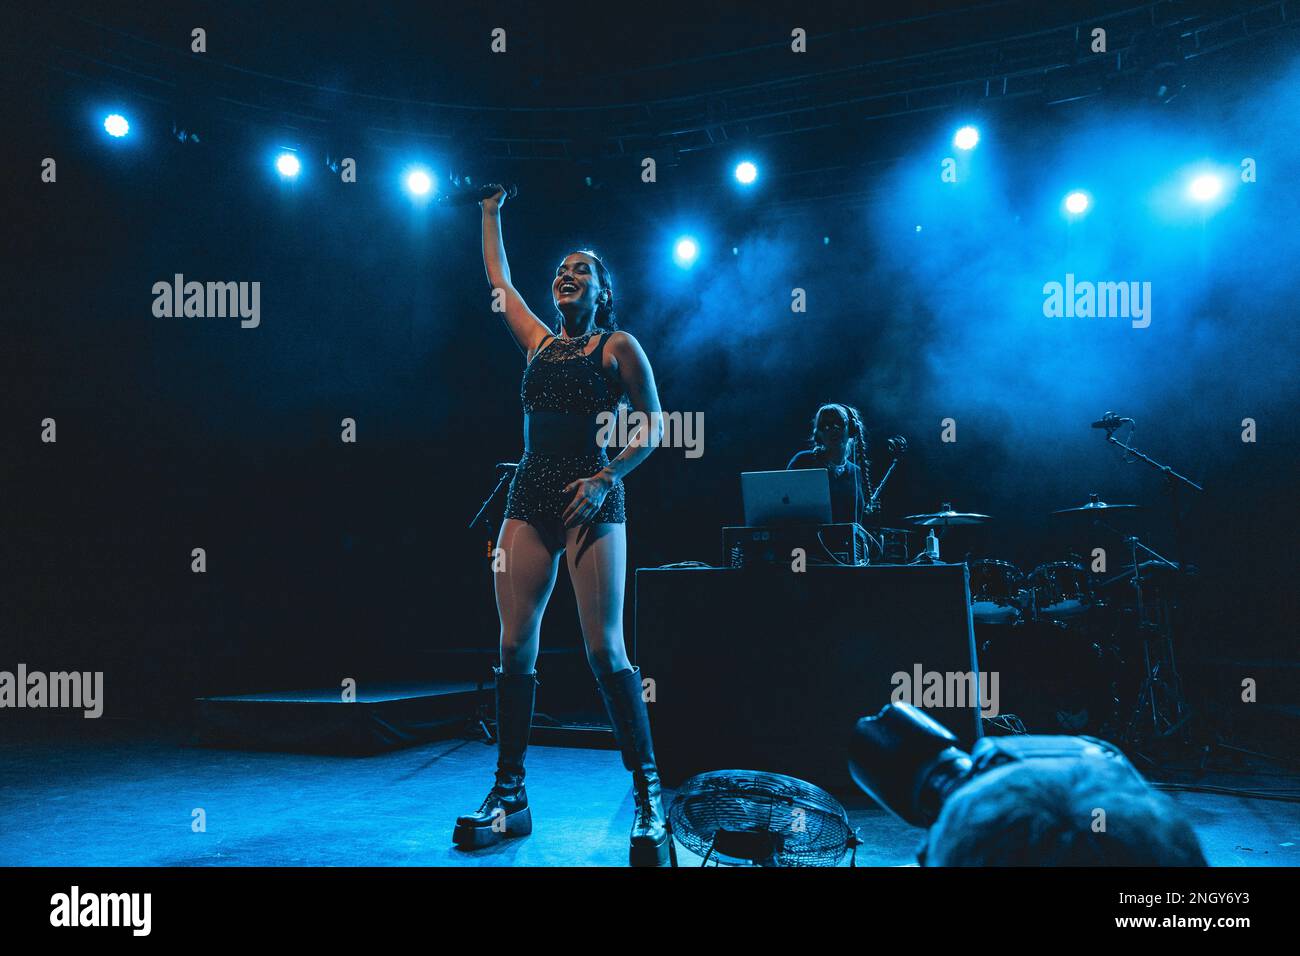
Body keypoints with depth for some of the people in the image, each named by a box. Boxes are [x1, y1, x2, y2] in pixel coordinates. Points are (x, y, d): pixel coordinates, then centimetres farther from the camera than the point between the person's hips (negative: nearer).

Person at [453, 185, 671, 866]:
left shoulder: (618, 345, 4)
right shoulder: (539, 342, 19)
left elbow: (654, 427, 0)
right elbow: (497, 279, 31)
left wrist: (604, 478, -13)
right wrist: (491, 213, 38)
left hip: (593, 502, -5)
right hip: (530, 500, 5)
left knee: (604, 648, -12)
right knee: (515, 643, -1)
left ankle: (648, 795, -5)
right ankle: (509, 795, 6)